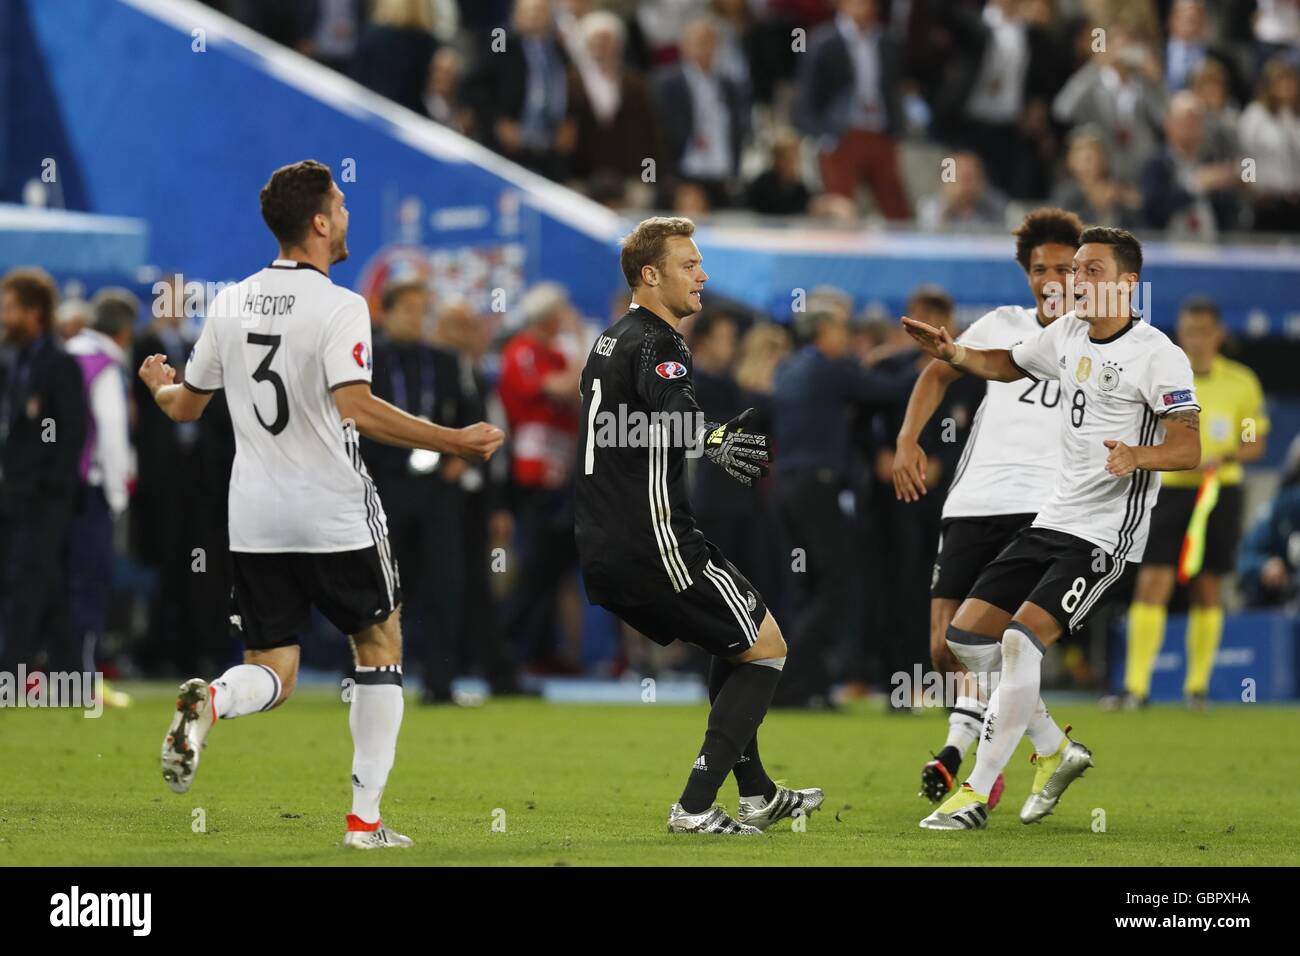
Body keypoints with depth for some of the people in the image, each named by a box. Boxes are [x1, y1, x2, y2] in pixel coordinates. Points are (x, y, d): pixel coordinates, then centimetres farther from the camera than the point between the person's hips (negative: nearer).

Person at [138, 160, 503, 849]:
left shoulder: (229, 304, 6)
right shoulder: (338, 307, -12)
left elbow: (186, 407, 16)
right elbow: (357, 410, -25)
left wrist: (158, 383, 39)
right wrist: (454, 442, -21)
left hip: (254, 525, 4)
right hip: (336, 516, -4)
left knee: (270, 675, 9)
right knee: (380, 648, 15)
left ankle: (208, 704, -27)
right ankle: (365, 820, 12)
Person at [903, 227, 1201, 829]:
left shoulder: (1157, 355, -13)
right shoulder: (1067, 335, 10)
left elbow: (1190, 447, -19)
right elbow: (1009, 365, 29)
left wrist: (1139, 455, -39)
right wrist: (952, 353, 10)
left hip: (1107, 534, -8)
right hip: (1052, 520, 8)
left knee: (1021, 640, -21)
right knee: (967, 633, 4)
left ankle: (977, 795, -14)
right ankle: (1054, 752, 19)